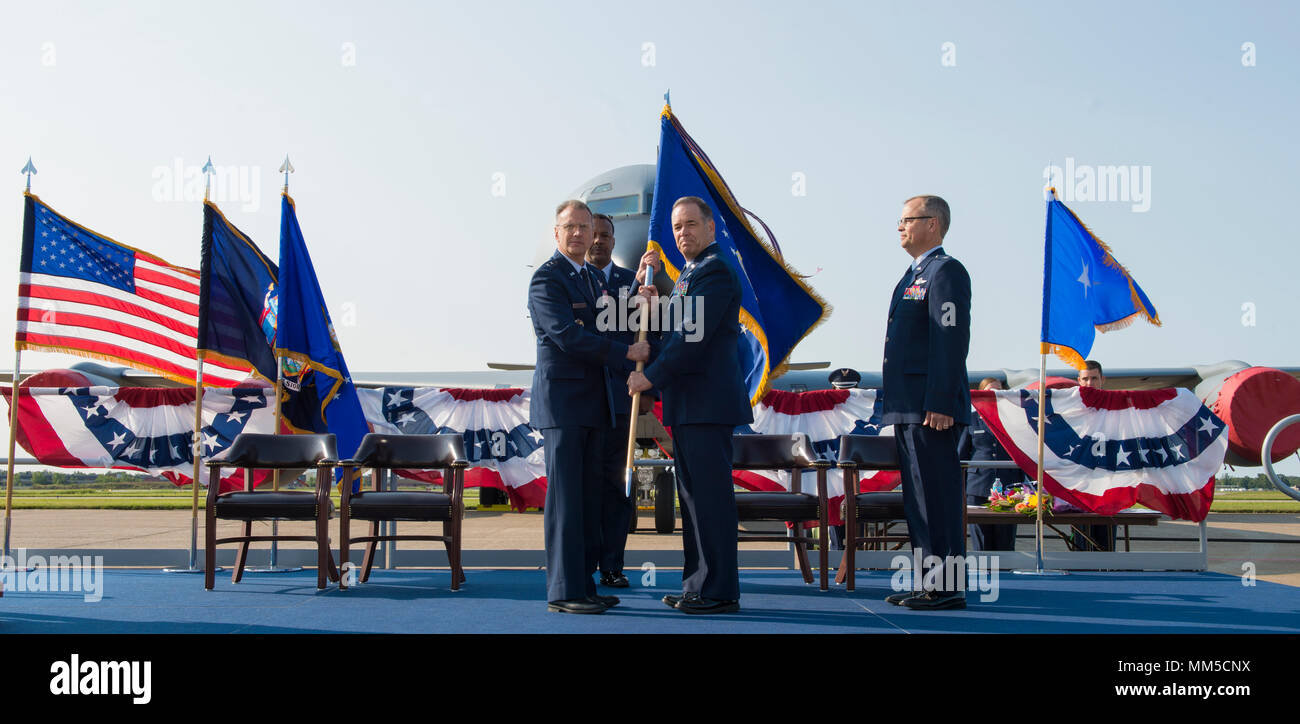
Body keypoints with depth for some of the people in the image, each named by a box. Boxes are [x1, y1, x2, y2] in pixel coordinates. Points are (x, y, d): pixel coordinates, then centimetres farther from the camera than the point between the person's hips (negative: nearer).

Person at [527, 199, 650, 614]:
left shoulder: (592, 277, 19)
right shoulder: (546, 279, -8)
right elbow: (568, 336, -19)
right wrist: (626, 353, -17)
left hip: (593, 404, 8)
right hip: (561, 400, -8)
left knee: (587, 499, 10)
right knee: (565, 498, -7)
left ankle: (583, 584, 15)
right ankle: (562, 592, -3)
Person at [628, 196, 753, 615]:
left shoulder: (715, 270, -11)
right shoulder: (689, 273, 21)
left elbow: (694, 338, -18)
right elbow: (675, 333, 21)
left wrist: (651, 377, -13)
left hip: (707, 403, -10)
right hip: (689, 405, 10)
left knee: (710, 494, -7)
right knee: (693, 495, 13)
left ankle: (719, 591, -2)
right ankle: (697, 585, 20)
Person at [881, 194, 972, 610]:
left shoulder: (945, 271, -8)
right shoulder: (914, 276, 22)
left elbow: (951, 342, -17)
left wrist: (940, 404, -23)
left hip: (932, 409, -10)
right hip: (908, 409, 10)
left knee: (937, 496, -8)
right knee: (918, 498, 12)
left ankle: (948, 587, -4)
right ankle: (928, 582, 19)